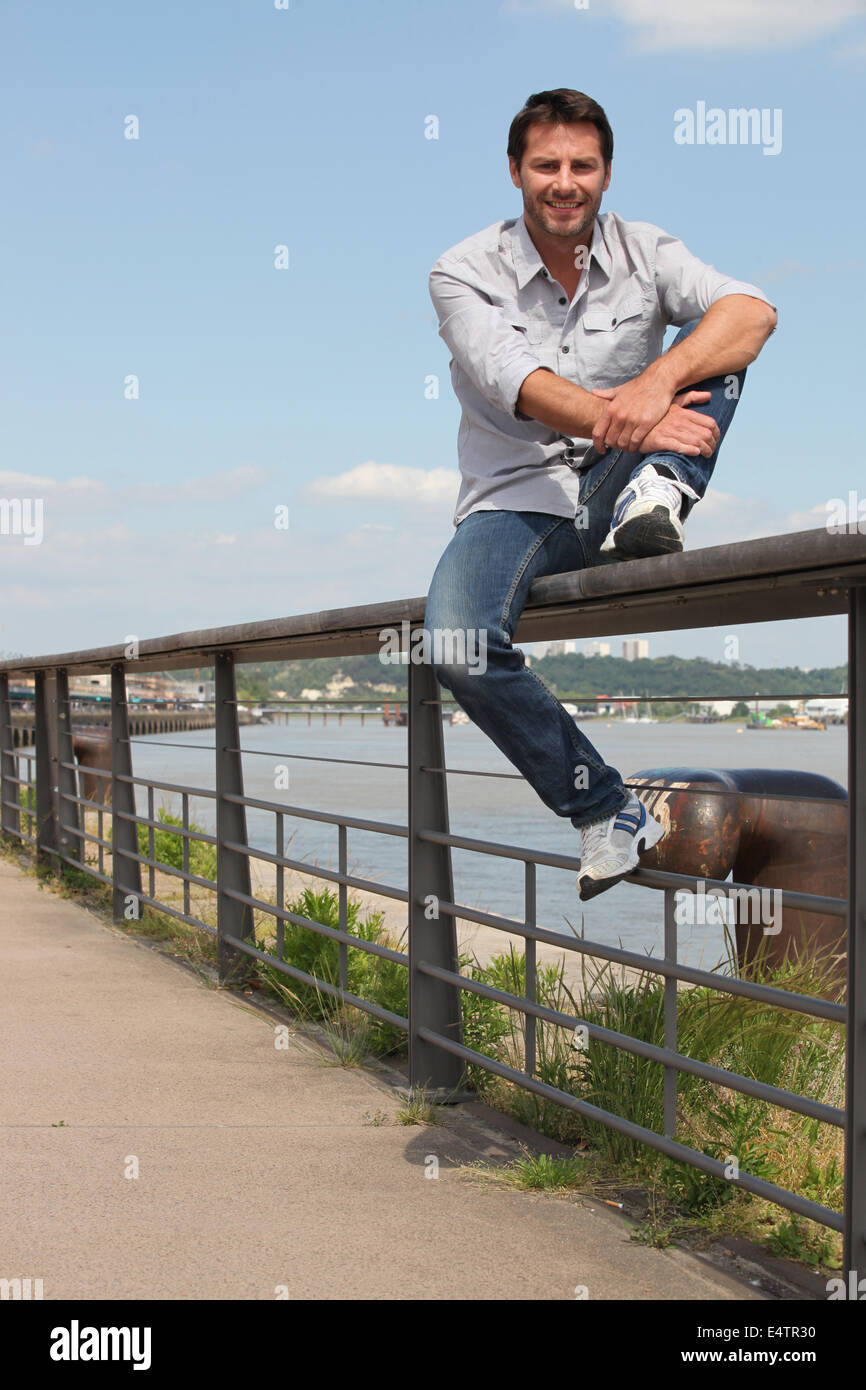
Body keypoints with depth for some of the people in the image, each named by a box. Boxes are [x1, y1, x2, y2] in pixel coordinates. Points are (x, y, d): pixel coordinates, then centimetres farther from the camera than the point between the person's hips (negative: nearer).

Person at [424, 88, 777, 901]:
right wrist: (620, 423, -39)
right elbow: (513, 381, -21)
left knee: (709, 345, -14)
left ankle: (651, 507, -35)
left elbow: (753, 310, -17)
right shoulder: (464, 272, -3)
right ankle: (607, 813, -17)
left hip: (611, 489, 2)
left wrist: (658, 382, -37)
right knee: (457, 651, -30)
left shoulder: (641, 251, 2)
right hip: (515, 503, -1)